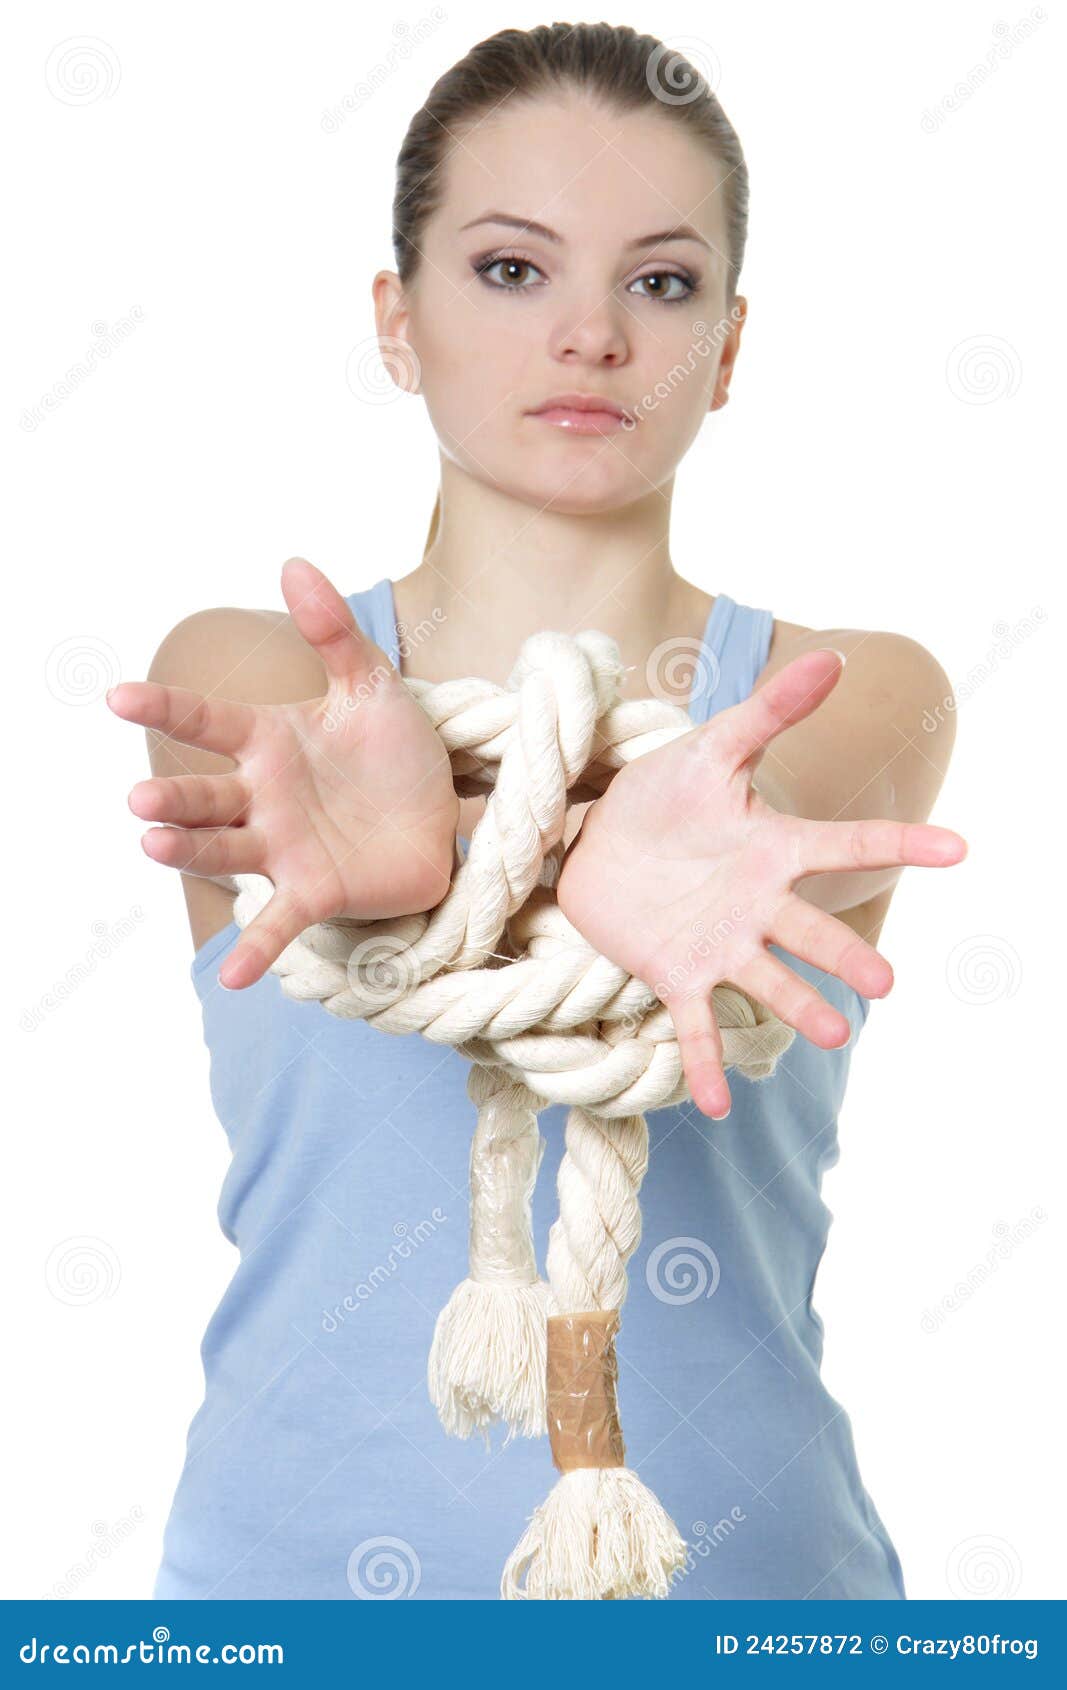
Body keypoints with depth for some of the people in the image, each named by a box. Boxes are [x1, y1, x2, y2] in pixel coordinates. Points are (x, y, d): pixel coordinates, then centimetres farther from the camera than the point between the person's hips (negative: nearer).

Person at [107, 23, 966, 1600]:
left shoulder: (863, 695, -3)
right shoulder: (243, 669, -3)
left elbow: (798, 814, -25)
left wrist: (663, 859, -48)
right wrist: (399, 843, -48)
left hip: (744, 1557, 0)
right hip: (298, 1554, 0)